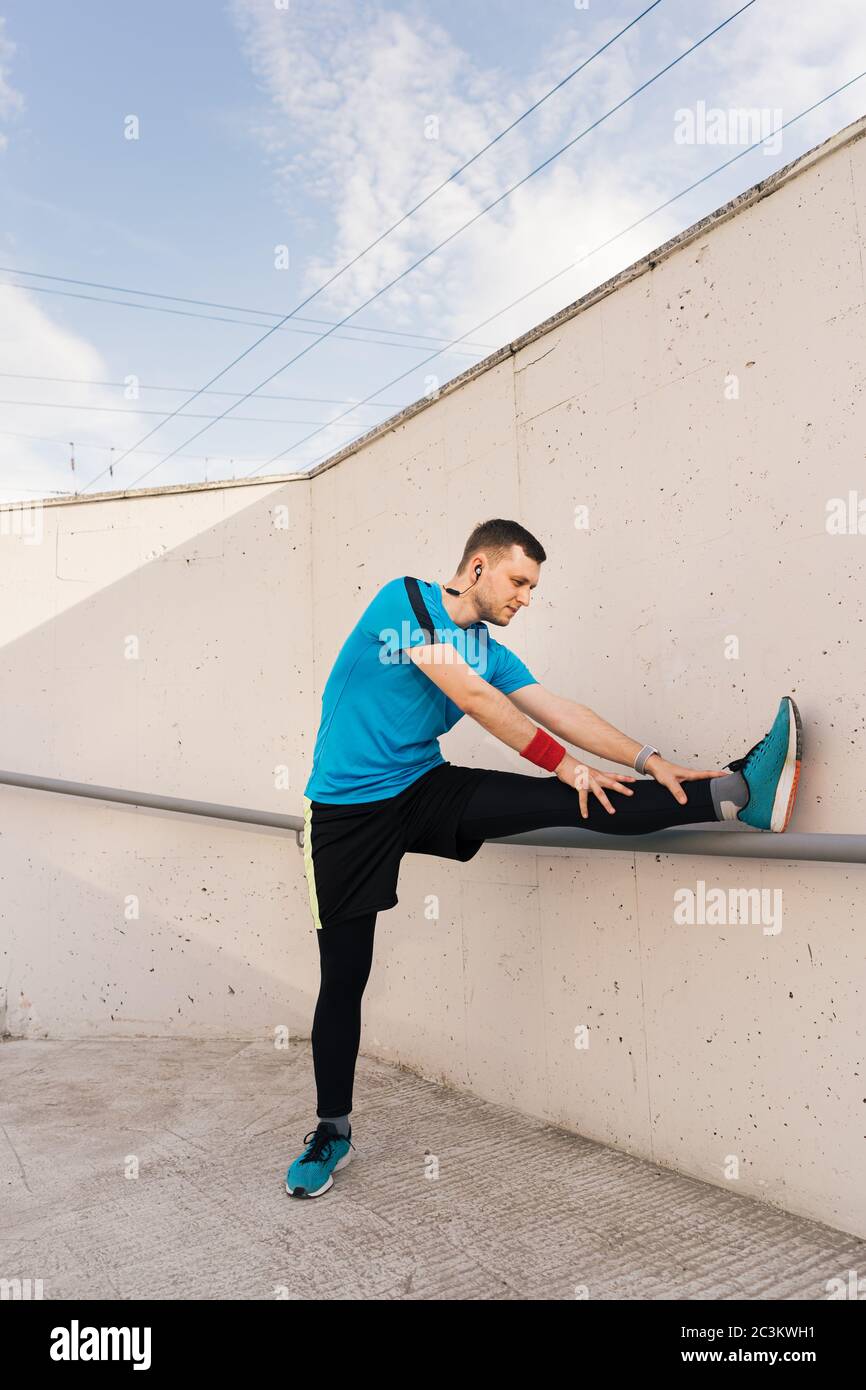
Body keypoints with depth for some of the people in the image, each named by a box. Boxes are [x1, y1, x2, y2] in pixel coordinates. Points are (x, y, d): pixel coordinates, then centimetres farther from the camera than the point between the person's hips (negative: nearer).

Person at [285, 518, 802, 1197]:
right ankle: (332, 1131, 15)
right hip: (349, 808, -4)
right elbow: (471, 697, -17)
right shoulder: (404, 599, -10)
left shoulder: (491, 652, 10)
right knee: (343, 974, -2)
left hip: (427, 792, 5)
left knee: (564, 801, -15)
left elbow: (554, 709, 2)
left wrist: (647, 759, -11)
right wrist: (566, 765, -14)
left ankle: (734, 793, -22)